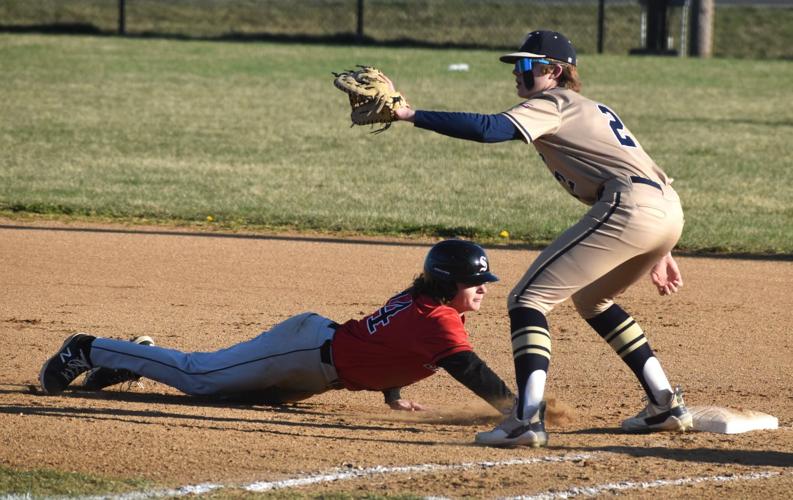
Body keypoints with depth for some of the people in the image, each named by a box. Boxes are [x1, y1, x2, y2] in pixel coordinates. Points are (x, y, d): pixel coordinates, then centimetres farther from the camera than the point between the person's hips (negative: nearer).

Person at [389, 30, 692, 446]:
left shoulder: (552, 104, 2)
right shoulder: (592, 111, 30)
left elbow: (488, 129, -14)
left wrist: (411, 115, -12)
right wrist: (657, 253, 29)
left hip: (629, 209, -10)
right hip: (668, 212, 10)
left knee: (528, 299, -8)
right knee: (592, 299, 32)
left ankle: (527, 419, -24)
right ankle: (666, 404, 28)